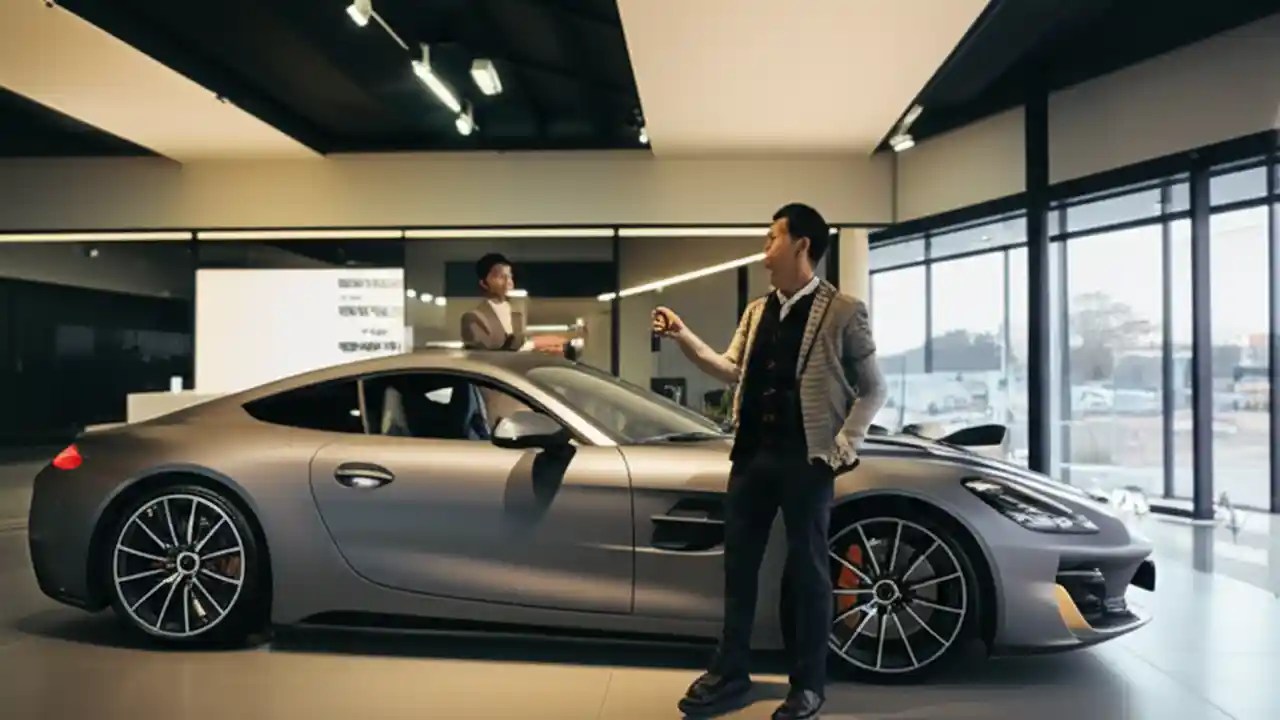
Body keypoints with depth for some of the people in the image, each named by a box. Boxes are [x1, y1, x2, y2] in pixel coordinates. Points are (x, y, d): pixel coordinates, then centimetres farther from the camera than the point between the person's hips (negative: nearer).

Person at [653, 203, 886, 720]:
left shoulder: (843, 312, -6)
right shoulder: (757, 311, 13)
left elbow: (873, 390, -3)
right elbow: (733, 371, 14)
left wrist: (842, 449, -8)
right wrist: (683, 337, 5)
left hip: (806, 459, -6)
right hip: (752, 454, 6)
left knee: (808, 571, 5)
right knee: (738, 564, 12)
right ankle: (729, 672, 26)